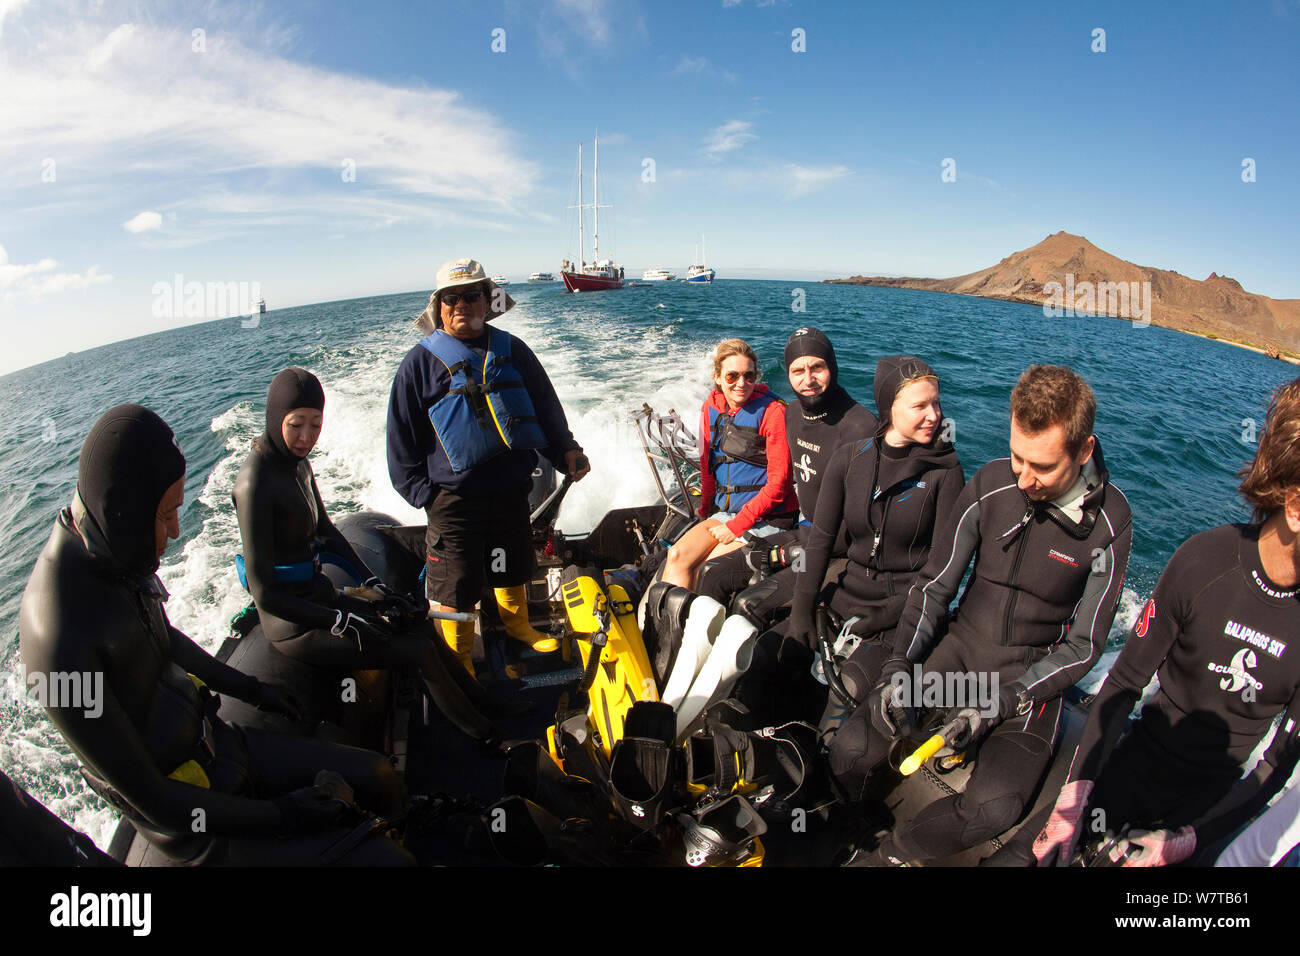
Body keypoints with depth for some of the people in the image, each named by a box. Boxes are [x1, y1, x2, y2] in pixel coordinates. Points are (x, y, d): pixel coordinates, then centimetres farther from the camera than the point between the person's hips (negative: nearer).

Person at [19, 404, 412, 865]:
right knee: (389, 859, -13)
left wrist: (250, 688, 21)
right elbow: (152, 801, -23)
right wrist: (278, 815, -15)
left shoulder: (111, 553, -7)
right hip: (196, 821, -8)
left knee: (376, 777, 8)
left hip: (219, 742, 8)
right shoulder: (62, 642, -33)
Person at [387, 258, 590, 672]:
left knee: (512, 570, 22)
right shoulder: (420, 363, -3)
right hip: (453, 496, -3)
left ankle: (517, 624, 48)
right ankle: (457, 658, 26)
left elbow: (546, 406, 13)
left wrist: (565, 450, 0)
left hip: (511, 489, 4)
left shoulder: (512, 351, 7)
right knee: (455, 587, 4)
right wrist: (421, 491, -7)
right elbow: (402, 435, -1)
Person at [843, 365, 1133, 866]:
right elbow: (933, 586, 0)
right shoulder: (990, 485, -6)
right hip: (962, 645, 2)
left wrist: (1001, 703, -19)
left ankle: (884, 855, -1)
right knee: (850, 751, -17)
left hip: (1034, 673, -2)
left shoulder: (1108, 523, -10)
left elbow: (1083, 647, -6)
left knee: (994, 807, -28)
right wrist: (897, 666, -13)